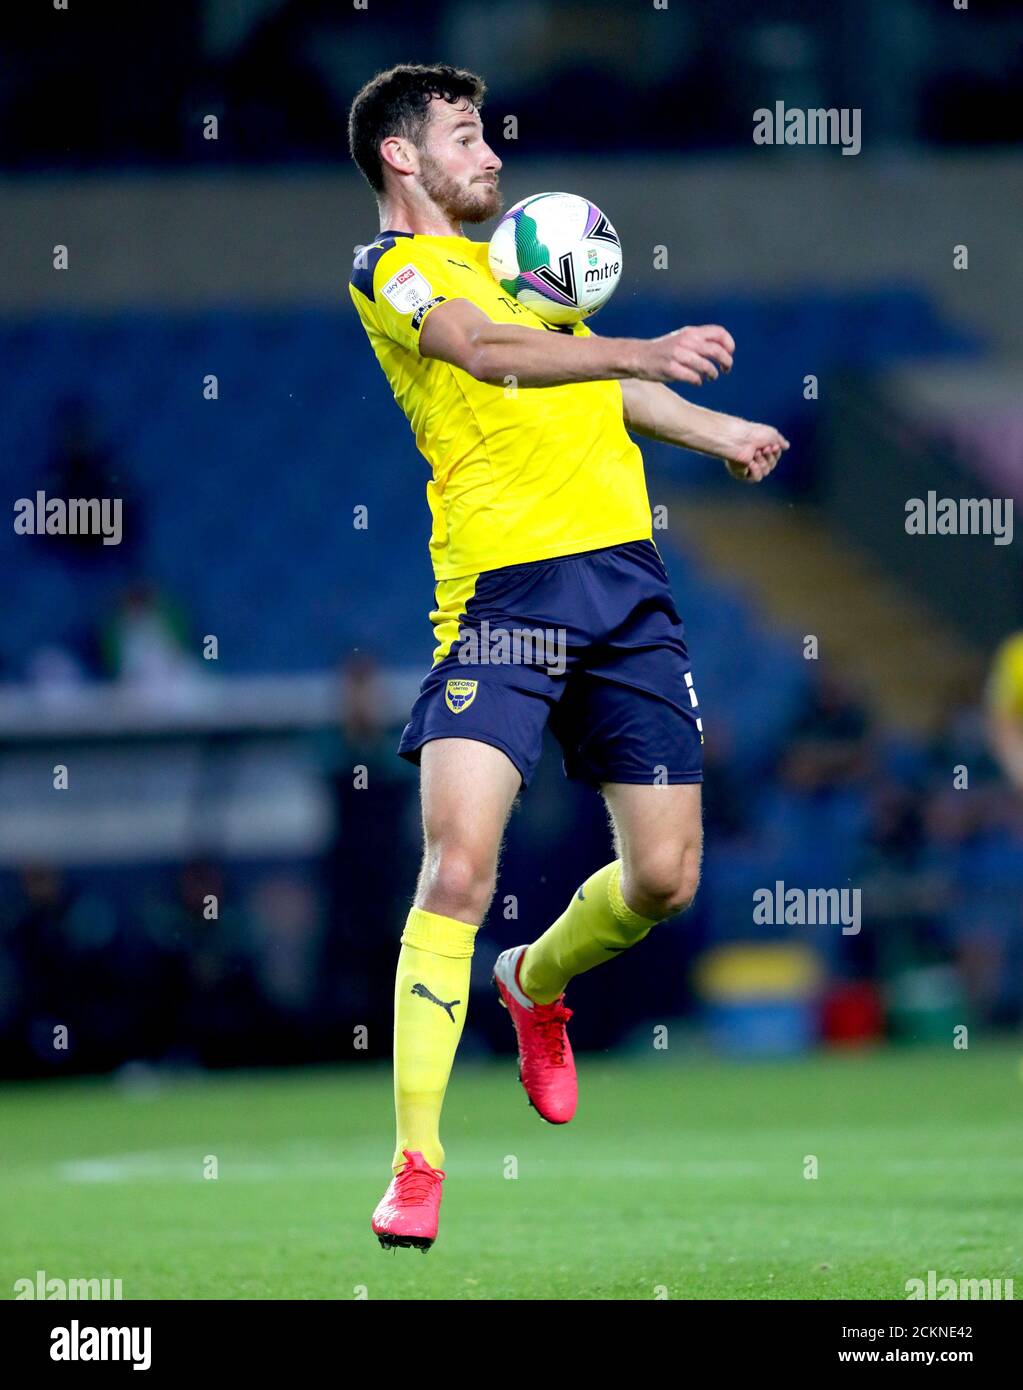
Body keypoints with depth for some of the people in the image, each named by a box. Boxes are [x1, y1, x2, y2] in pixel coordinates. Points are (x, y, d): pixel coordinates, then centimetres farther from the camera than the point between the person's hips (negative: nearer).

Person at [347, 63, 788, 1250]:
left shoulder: (517, 255, 24)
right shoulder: (392, 267, 1)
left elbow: (602, 386, 31)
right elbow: (486, 351, -19)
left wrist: (717, 431, 16)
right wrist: (642, 351, -30)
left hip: (626, 573, 7)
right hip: (503, 589, -7)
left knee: (663, 877, 5)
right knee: (459, 866, -18)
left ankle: (535, 985, 38)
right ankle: (416, 1161, -13)